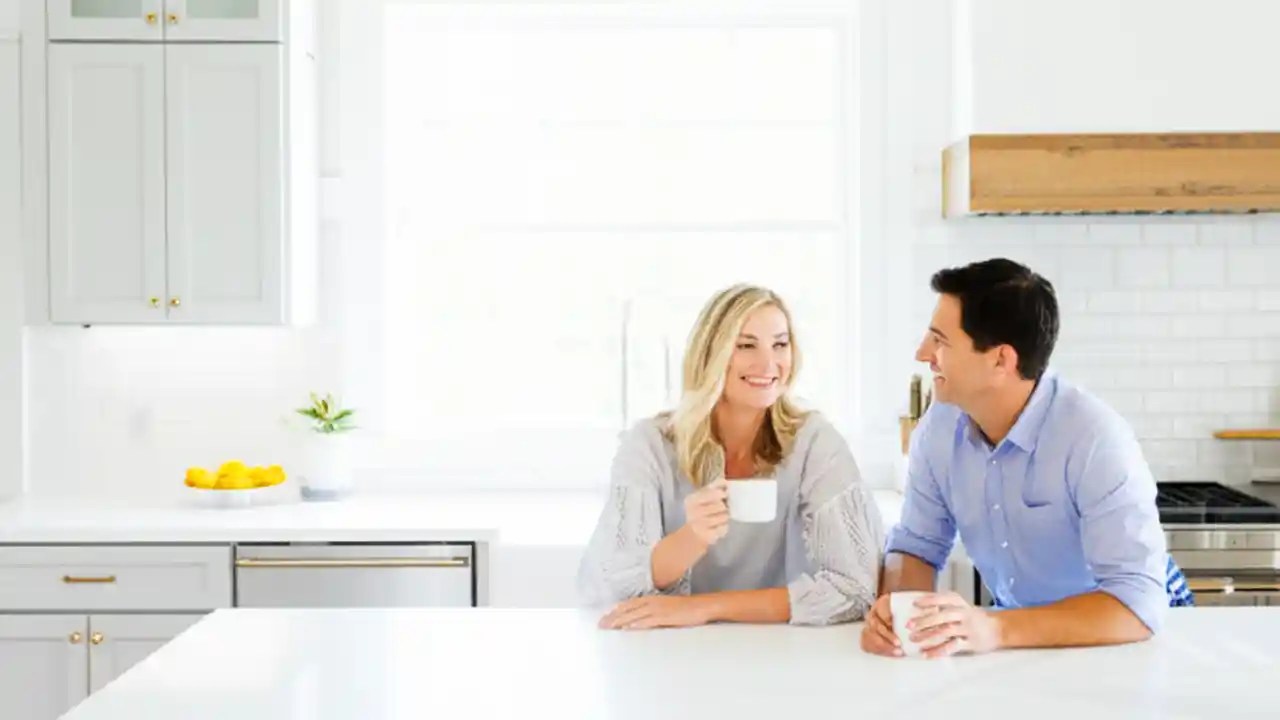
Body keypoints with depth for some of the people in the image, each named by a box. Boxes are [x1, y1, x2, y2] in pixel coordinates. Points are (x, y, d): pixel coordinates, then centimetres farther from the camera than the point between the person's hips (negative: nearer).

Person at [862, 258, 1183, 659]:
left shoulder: (1095, 438, -27)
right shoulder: (937, 428, -10)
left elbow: (1138, 603, -32)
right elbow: (917, 544, -1)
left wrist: (995, 629, -44)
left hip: (1118, 636, -4)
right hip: (1022, 628, 4)